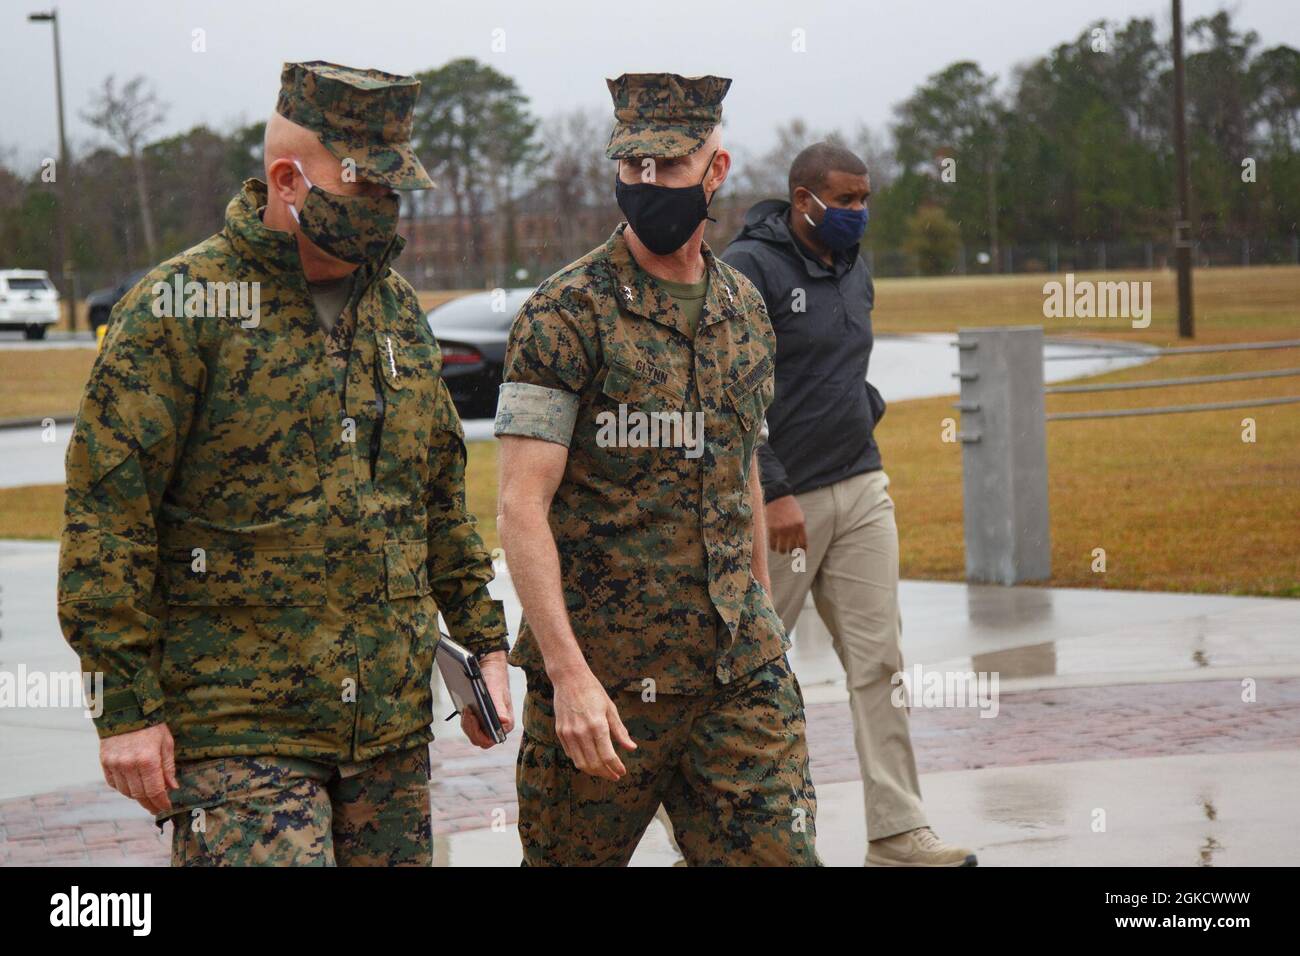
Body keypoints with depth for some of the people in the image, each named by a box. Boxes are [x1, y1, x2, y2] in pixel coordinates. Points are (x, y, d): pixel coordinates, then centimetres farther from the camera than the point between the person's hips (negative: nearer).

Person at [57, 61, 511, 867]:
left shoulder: (399, 309, 13)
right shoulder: (181, 309, -8)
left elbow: (441, 493, 23)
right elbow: (107, 510, -10)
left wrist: (483, 640, 18)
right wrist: (127, 704, -13)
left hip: (393, 725, 6)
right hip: (239, 729, -6)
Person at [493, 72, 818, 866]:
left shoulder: (746, 310, 11)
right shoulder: (566, 315, -9)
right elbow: (522, 507, -14)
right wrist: (569, 674, -22)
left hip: (741, 675, 5)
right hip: (603, 681, -4)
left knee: (778, 851, -2)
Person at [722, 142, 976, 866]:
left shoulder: (856, 274, 13)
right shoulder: (750, 269, -12)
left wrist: (867, 411, 9)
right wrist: (773, 493, -20)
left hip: (862, 492, 7)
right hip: (782, 500, -7)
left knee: (880, 662, 2)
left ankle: (898, 832, 3)